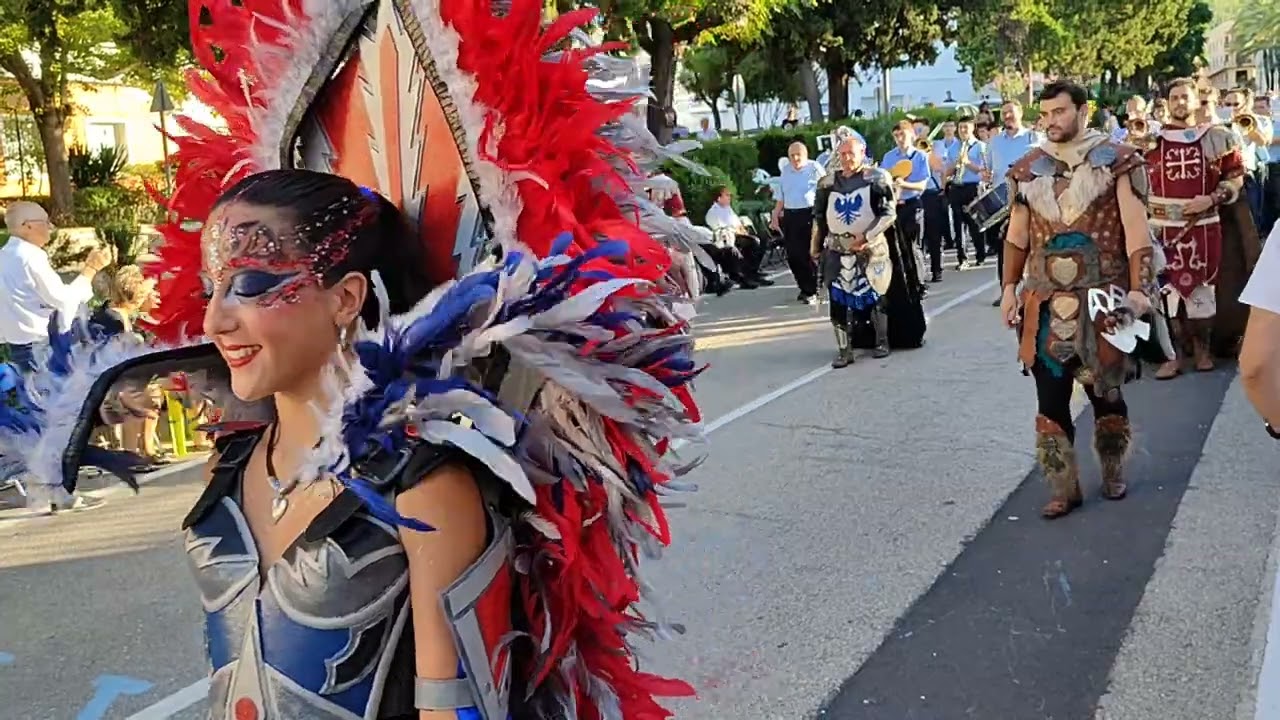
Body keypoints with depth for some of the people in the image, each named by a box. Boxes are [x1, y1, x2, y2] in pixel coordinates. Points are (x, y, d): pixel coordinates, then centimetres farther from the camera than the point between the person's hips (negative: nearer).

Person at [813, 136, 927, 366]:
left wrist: (866, 237, -17)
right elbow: (820, 218, 16)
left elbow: (888, 213, -10)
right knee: (840, 300, -3)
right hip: (837, 249, 3)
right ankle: (844, 349, 3)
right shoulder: (828, 183, 9)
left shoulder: (877, 179, -5)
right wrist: (816, 246, 15)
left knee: (876, 296, 3)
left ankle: (882, 342, 19)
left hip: (872, 248, -3)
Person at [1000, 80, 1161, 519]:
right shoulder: (1027, 169, 8)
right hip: (1045, 301, 3)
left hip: (1101, 299, -3)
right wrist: (1009, 289, 10)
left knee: (1105, 391, 11)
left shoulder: (1116, 161, -4)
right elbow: (1017, 237, 14)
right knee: (1050, 396, 3)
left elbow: (1136, 230, -7)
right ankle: (1063, 487, 13)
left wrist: (1139, 289, -14)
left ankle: (1113, 474, 31)